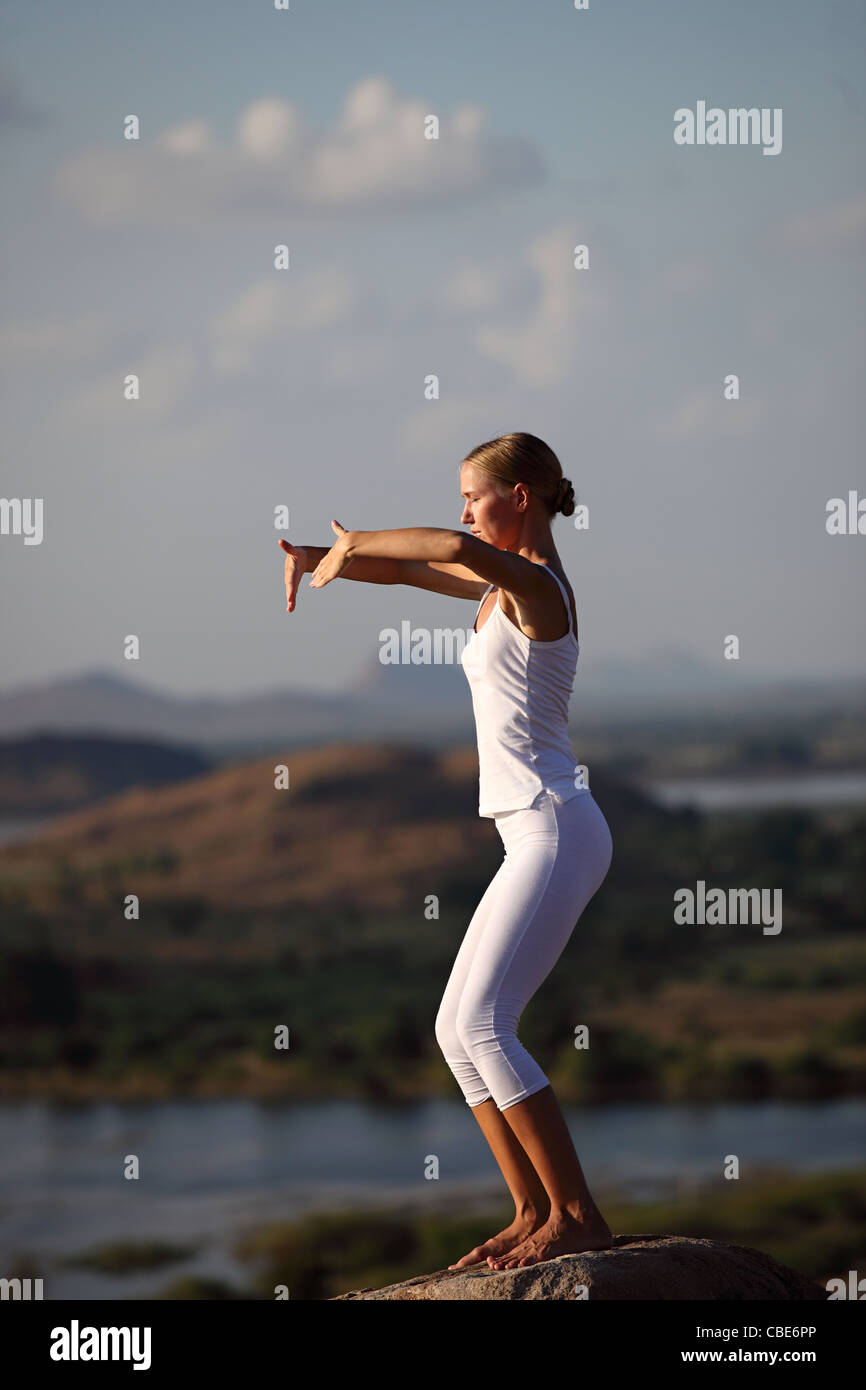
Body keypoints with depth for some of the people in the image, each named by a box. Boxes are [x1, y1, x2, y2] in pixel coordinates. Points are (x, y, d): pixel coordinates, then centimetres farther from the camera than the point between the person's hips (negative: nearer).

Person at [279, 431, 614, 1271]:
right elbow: (409, 571, 27)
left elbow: (457, 550, -35)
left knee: (482, 1024, -16)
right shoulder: (508, 585, 16)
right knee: (457, 1030, 9)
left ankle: (576, 1215, -13)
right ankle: (535, 1214, 12)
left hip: (556, 832, -10)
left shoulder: (536, 584, -13)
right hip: (534, 840, 10)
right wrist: (316, 559, 10)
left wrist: (355, 542, -20)